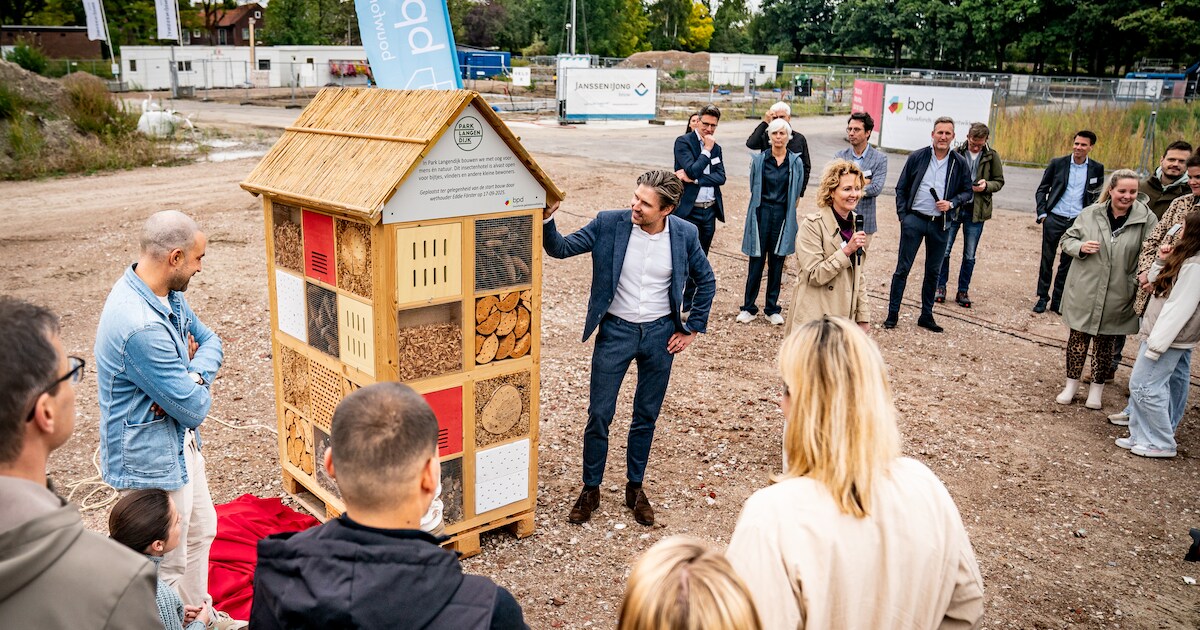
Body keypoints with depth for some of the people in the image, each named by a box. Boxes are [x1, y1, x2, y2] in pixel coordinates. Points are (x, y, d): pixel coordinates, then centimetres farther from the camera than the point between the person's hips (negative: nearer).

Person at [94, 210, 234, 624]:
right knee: (168, 564, 7)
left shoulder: (168, 294, -3)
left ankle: (200, 613, 47)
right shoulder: (140, 326, -34)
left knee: (201, 531, 27)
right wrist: (198, 386, -5)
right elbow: (195, 408, -28)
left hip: (180, 442, 10)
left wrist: (193, 378, -14)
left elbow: (209, 341, 7)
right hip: (152, 460, -10)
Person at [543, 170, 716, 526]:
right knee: (599, 414, 3)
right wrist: (546, 218, -27)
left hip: (660, 334, 1)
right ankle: (590, 490, 22)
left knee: (646, 417, 13)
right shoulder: (609, 224, -11)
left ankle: (635, 489, 32)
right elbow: (561, 248, -8)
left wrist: (693, 328, 5)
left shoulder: (685, 235, -8)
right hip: (616, 330, -1)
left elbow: (706, 281, 6)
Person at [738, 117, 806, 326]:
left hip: (783, 216, 1)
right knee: (756, 261, 0)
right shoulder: (759, 160, 1)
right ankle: (749, 308, 9)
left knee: (776, 263, 7)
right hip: (761, 214, -1)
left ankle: (772, 309, 16)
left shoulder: (796, 162, 2)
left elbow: (796, 194, 11)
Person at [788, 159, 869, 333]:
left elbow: (858, 276, 16)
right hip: (815, 319, -6)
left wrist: (863, 317, 13)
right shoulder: (812, 224, -11)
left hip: (845, 317, 6)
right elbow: (814, 276, -15)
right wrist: (847, 251, -20)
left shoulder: (856, 224, 10)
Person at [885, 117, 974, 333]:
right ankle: (893, 314, 5)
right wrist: (903, 215, -3)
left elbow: (967, 192, 10)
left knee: (933, 271, 10)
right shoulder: (917, 157, 0)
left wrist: (952, 203, -9)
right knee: (903, 268, -1)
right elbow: (901, 188, 4)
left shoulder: (959, 163, 3)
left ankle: (926, 315, 21)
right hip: (914, 220, -2)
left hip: (940, 224, 2)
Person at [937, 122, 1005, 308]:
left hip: (976, 212, 1)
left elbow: (999, 181, 6)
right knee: (944, 251, 4)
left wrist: (986, 185, -14)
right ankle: (940, 287, 19)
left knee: (969, 256, 9)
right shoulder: (956, 153, -5)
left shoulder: (992, 156, -1)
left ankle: (963, 291, 20)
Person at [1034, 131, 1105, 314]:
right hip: (1054, 219, -1)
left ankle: (1057, 300, 16)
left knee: (1067, 263, 7)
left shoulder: (1097, 169, 3)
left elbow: (1098, 196, 12)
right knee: (1047, 259, 4)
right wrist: (1042, 213, -5)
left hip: (1078, 222, 1)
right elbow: (1042, 190, 4)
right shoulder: (1057, 163, -1)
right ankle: (1042, 297, 15)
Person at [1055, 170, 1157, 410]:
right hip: (1084, 292, 1)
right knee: (1078, 338, 10)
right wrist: (1080, 247, -14)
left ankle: (1097, 389, 28)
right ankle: (1071, 384, 27)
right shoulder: (1090, 214, -2)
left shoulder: (1146, 219, -7)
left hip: (1117, 297, -1)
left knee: (1105, 343, 12)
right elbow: (1067, 239, 6)